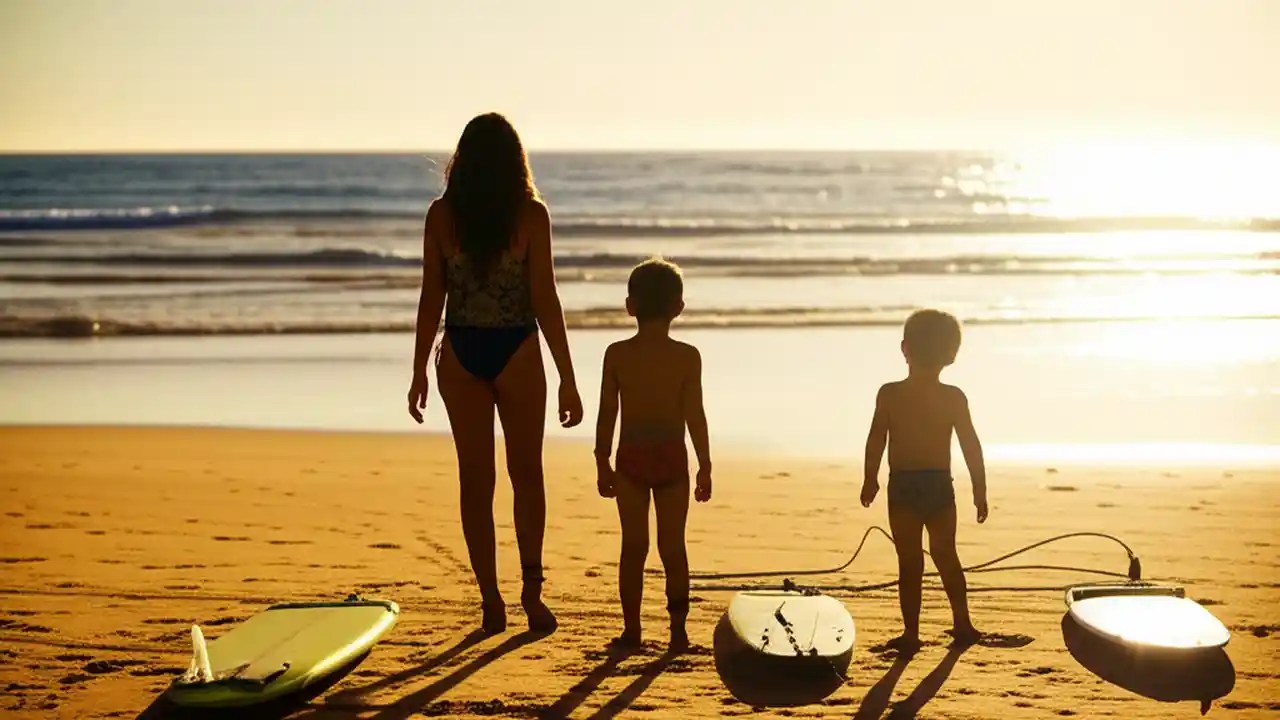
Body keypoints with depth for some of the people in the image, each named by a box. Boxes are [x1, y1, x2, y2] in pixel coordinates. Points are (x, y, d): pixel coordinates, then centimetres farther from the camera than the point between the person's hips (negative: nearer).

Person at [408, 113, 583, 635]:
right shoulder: (531, 214, -7)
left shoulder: (442, 215, -2)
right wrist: (567, 377, -5)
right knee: (526, 475, 14)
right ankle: (532, 588, 4)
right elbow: (544, 299, -9)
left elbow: (431, 298, 0)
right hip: (517, 352, -2)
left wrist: (419, 372, 9)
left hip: (460, 354, 2)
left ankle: (491, 602, 11)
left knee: (475, 480, 10)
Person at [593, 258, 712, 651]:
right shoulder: (687, 356, -6)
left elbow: (607, 414, -2)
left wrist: (602, 464, 6)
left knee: (633, 547, 7)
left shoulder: (617, 354, -3)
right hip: (672, 457, -1)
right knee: (673, 546, 6)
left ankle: (631, 628, 8)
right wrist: (704, 467, 1)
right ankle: (678, 628, 6)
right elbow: (695, 416, -6)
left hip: (630, 457, 1)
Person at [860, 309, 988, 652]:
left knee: (909, 562, 3)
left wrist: (870, 479, 12)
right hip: (940, 485, 2)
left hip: (902, 487, -2)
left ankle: (911, 633, 2)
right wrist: (980, 489, 8)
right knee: (946, 556, 18)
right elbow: (971, 445, -1)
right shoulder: (954, 398, -3)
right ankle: (962, 624, 25)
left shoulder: (889, 394, -6)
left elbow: (876, 441, -2)